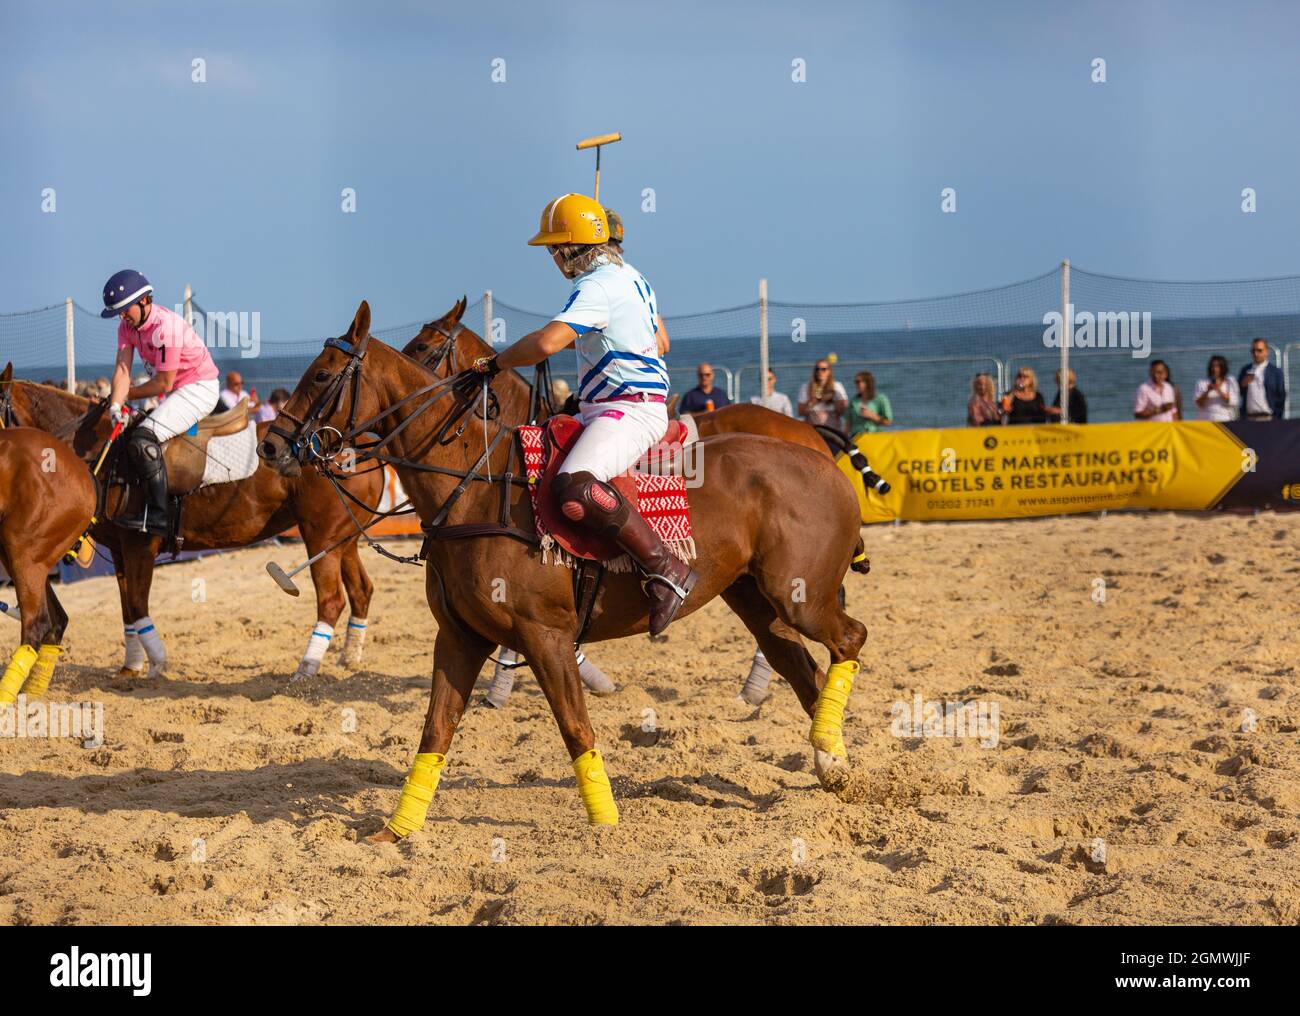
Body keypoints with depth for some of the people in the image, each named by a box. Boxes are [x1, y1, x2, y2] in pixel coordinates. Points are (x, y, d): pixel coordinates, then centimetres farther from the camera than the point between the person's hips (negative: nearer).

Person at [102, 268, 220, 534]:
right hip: (175, 391, 10)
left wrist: (128, 393, -9)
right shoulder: (128, 325, 1)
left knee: (143, 439, -25)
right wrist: (116, 404, -24)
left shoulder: (166, 327, -26)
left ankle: (157, 516, -27)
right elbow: (122, 369, -7)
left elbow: (164, 384, -21)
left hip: (199, 389, -10)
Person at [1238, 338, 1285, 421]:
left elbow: (1281, 396, 1)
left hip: (1267, 417, -3)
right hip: (1248, 417, 3)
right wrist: (1243, 385, -5)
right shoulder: (1245, 370, 13)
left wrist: (1277, 419, -4)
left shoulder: (1276, 371, 2)